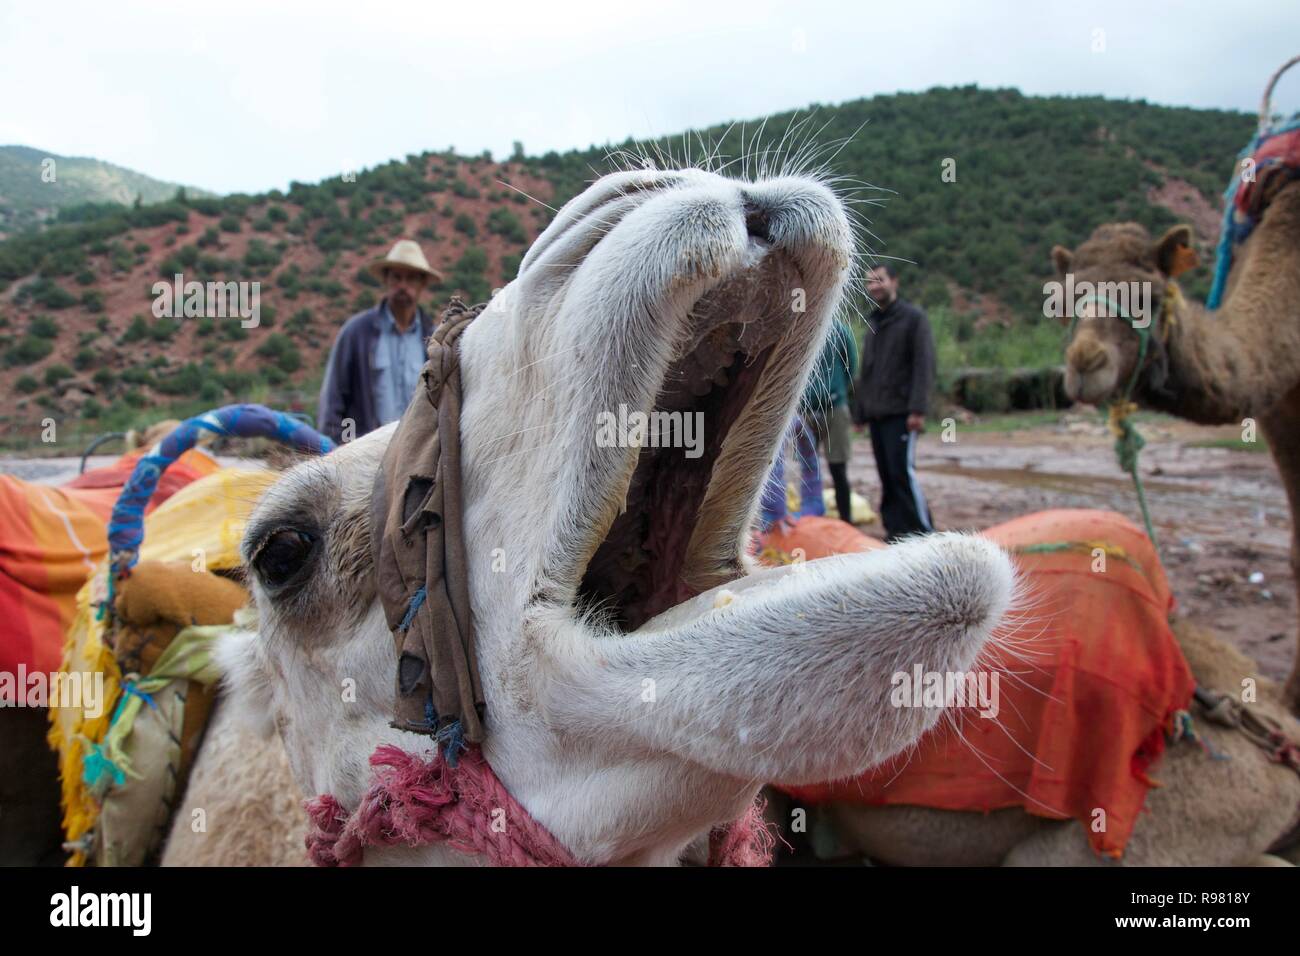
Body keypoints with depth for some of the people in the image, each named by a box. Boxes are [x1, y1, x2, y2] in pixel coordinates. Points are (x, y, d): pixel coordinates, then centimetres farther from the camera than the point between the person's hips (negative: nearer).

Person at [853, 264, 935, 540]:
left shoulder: (913, 318, -2)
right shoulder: (872, 324, 20)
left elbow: (924, 366, -10)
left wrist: (918, 409, -19)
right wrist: (860, 411, 18)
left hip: (901, 413, -7)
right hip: (876, 414, 7)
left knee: (902, 471, -14)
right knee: (886, 475, 6)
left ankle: (923, 531, -7)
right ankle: (897, 530, 12)